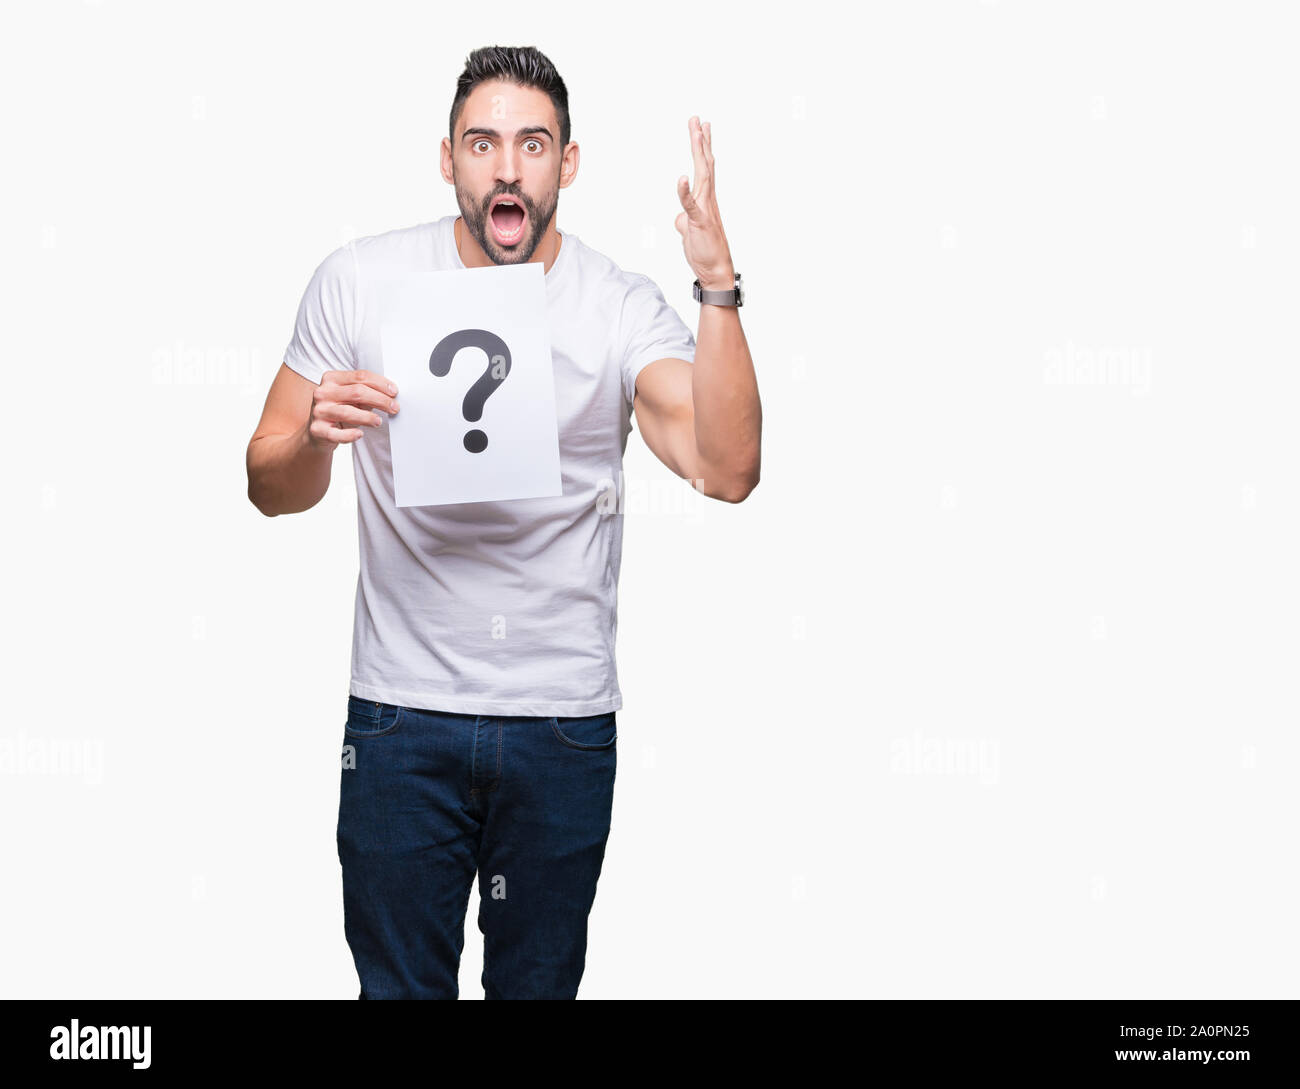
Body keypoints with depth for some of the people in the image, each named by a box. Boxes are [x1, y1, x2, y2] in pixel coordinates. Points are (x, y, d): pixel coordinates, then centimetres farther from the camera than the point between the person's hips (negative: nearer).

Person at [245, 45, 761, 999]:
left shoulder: (622, 308, -5)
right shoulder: (358, 283, -3)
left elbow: (726, 469, -20)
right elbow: (272, 489, 1)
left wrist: (718, 284, -27)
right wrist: (317, 436, -21)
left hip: (565, 719, 0)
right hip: (402, 714, 0)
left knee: (539, 983, 16)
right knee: (399, 984, 11)